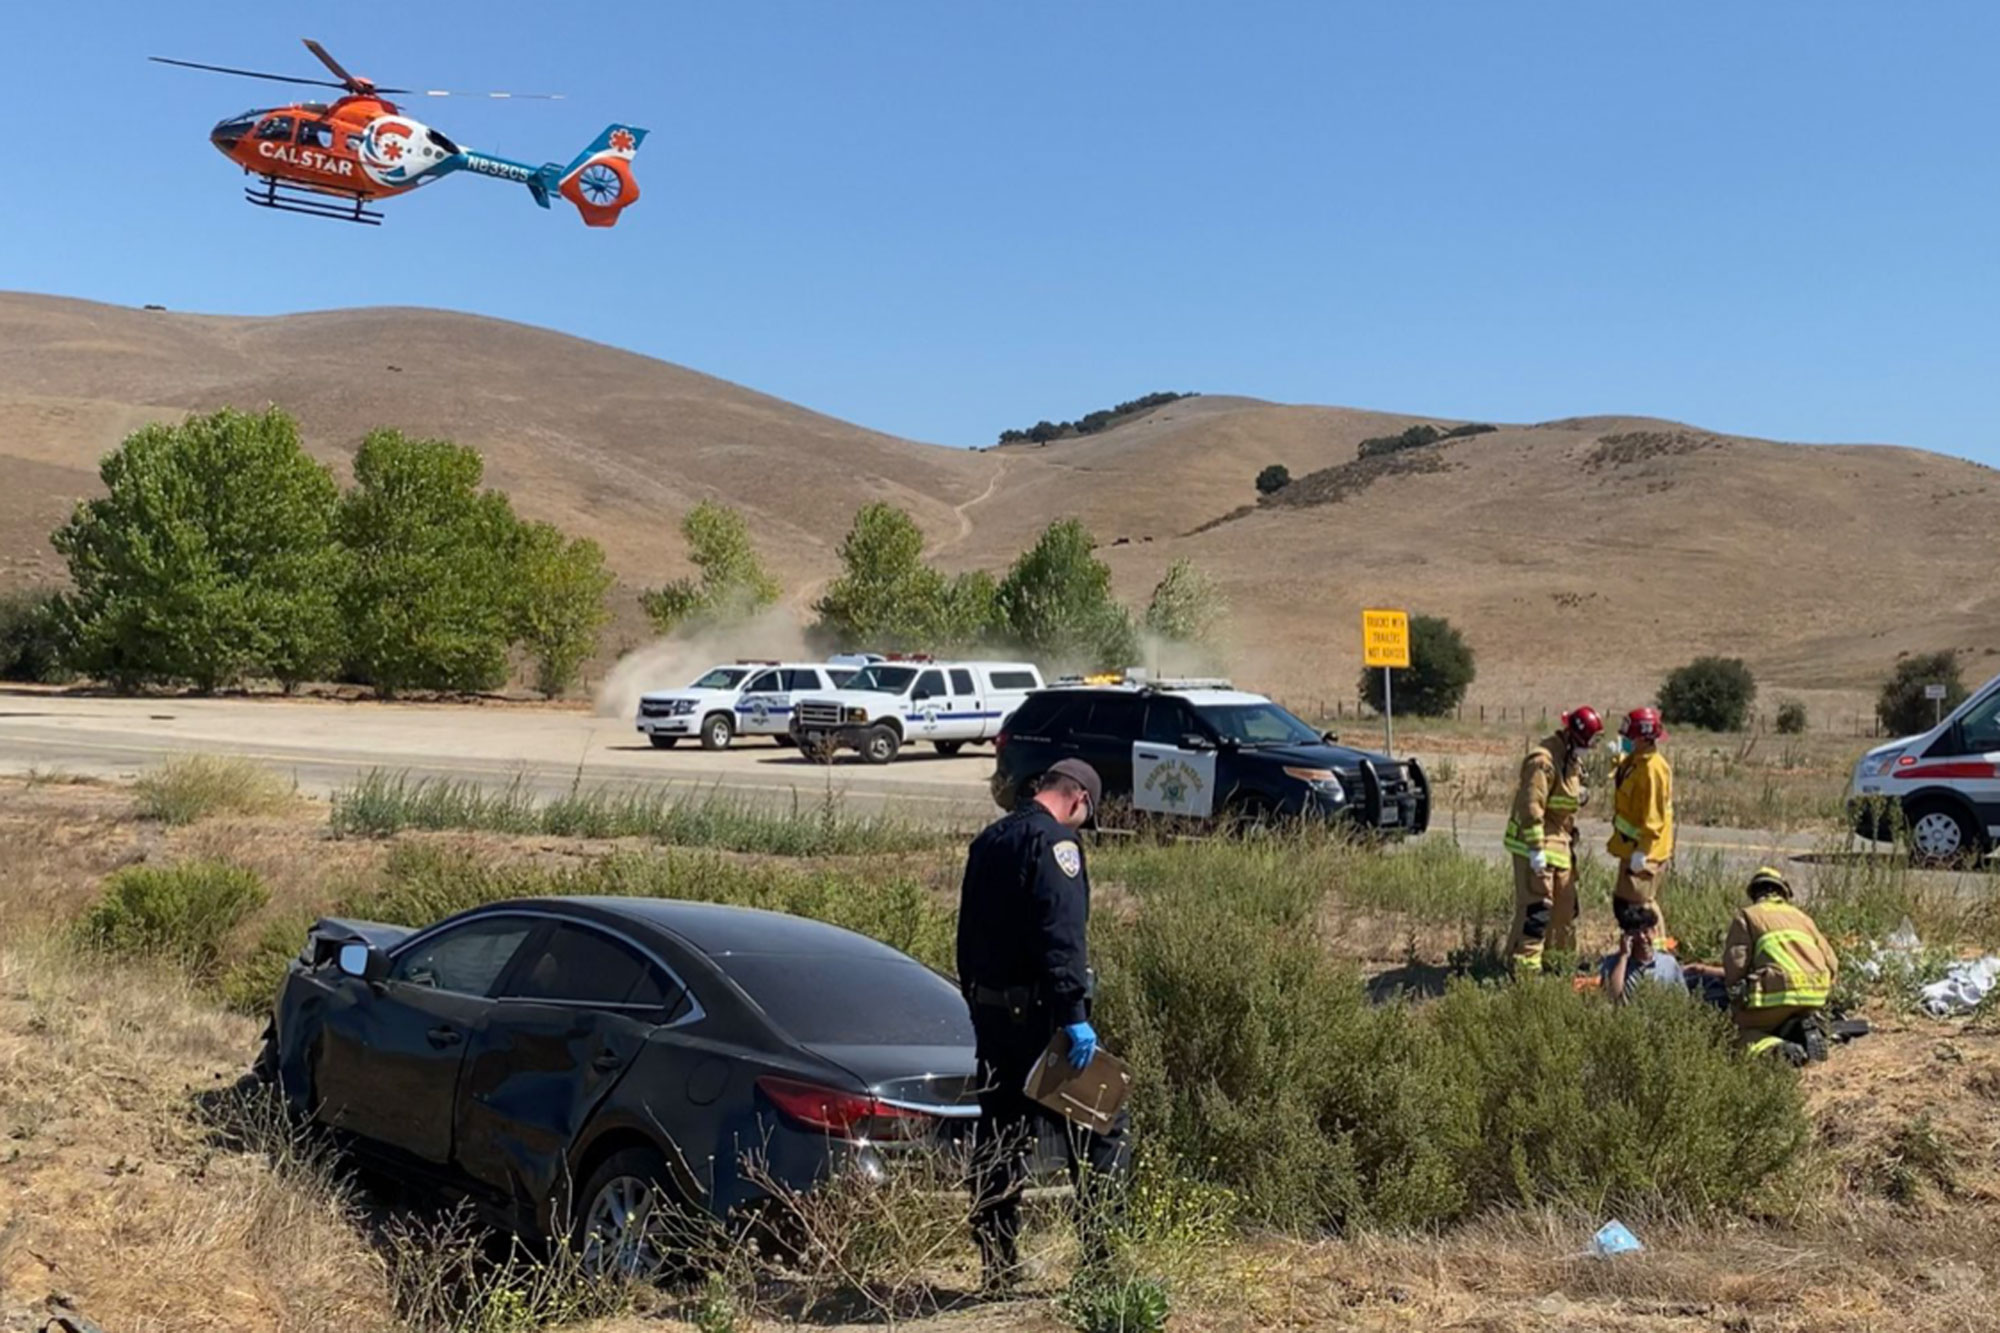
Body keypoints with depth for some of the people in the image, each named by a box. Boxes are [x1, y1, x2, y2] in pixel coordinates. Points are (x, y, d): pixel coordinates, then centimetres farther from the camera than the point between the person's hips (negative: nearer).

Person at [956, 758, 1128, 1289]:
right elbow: (1061, 934, -22)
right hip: (1038, 1011, -8)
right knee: (1101, 1127, 1)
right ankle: (1102, 1253, -1)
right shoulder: (1054, 840, -11)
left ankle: (998, 1262, 15)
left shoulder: (989, 840, 15)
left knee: (999, 1137, 12)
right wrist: (1074, 1014, -25)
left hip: (990, 1010, 8)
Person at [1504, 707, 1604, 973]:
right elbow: (1530, 807, -25)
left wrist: (1580, 796, 7)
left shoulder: (1572, 758, 12)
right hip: (1536, 841, -10)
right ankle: (1525, 964, -7)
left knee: (1566, 903, 18)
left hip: (1560, 841, 10)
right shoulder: (1543, 760, -21)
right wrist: (1536, 850, -26)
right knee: (1537, 905, -11)